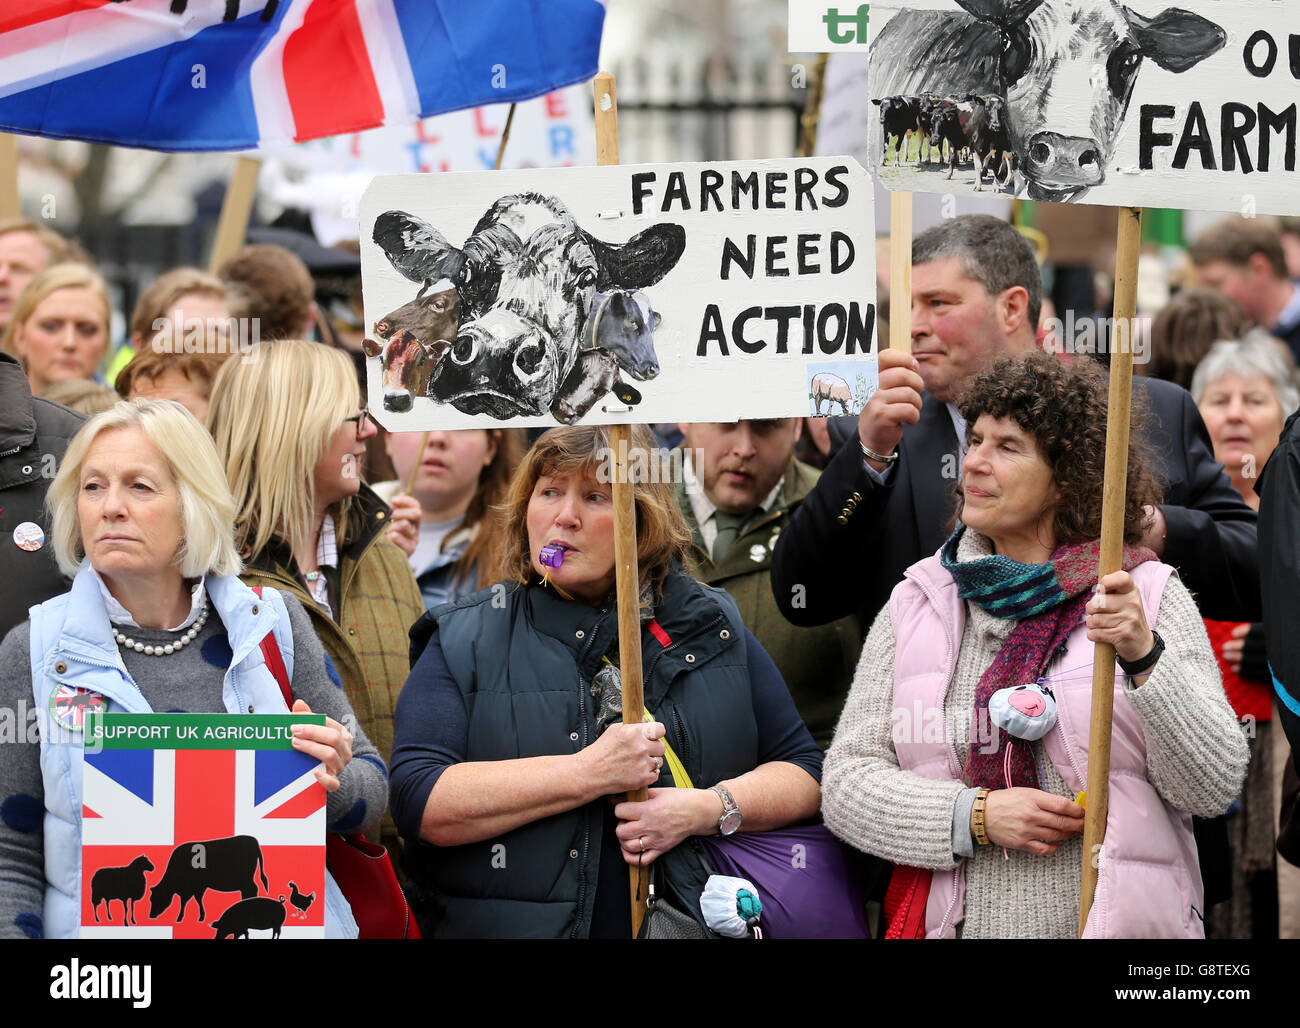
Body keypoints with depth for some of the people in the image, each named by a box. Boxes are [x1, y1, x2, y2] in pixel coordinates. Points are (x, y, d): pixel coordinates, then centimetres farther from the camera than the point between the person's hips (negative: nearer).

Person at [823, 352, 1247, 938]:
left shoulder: (1150, 597, 2)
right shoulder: (917, 600, 7)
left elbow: (1215, 788, -5)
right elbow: (846, 784, 3)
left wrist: (1145, 657, -18)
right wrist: (977, 816, -11)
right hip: (956, 924, 3)